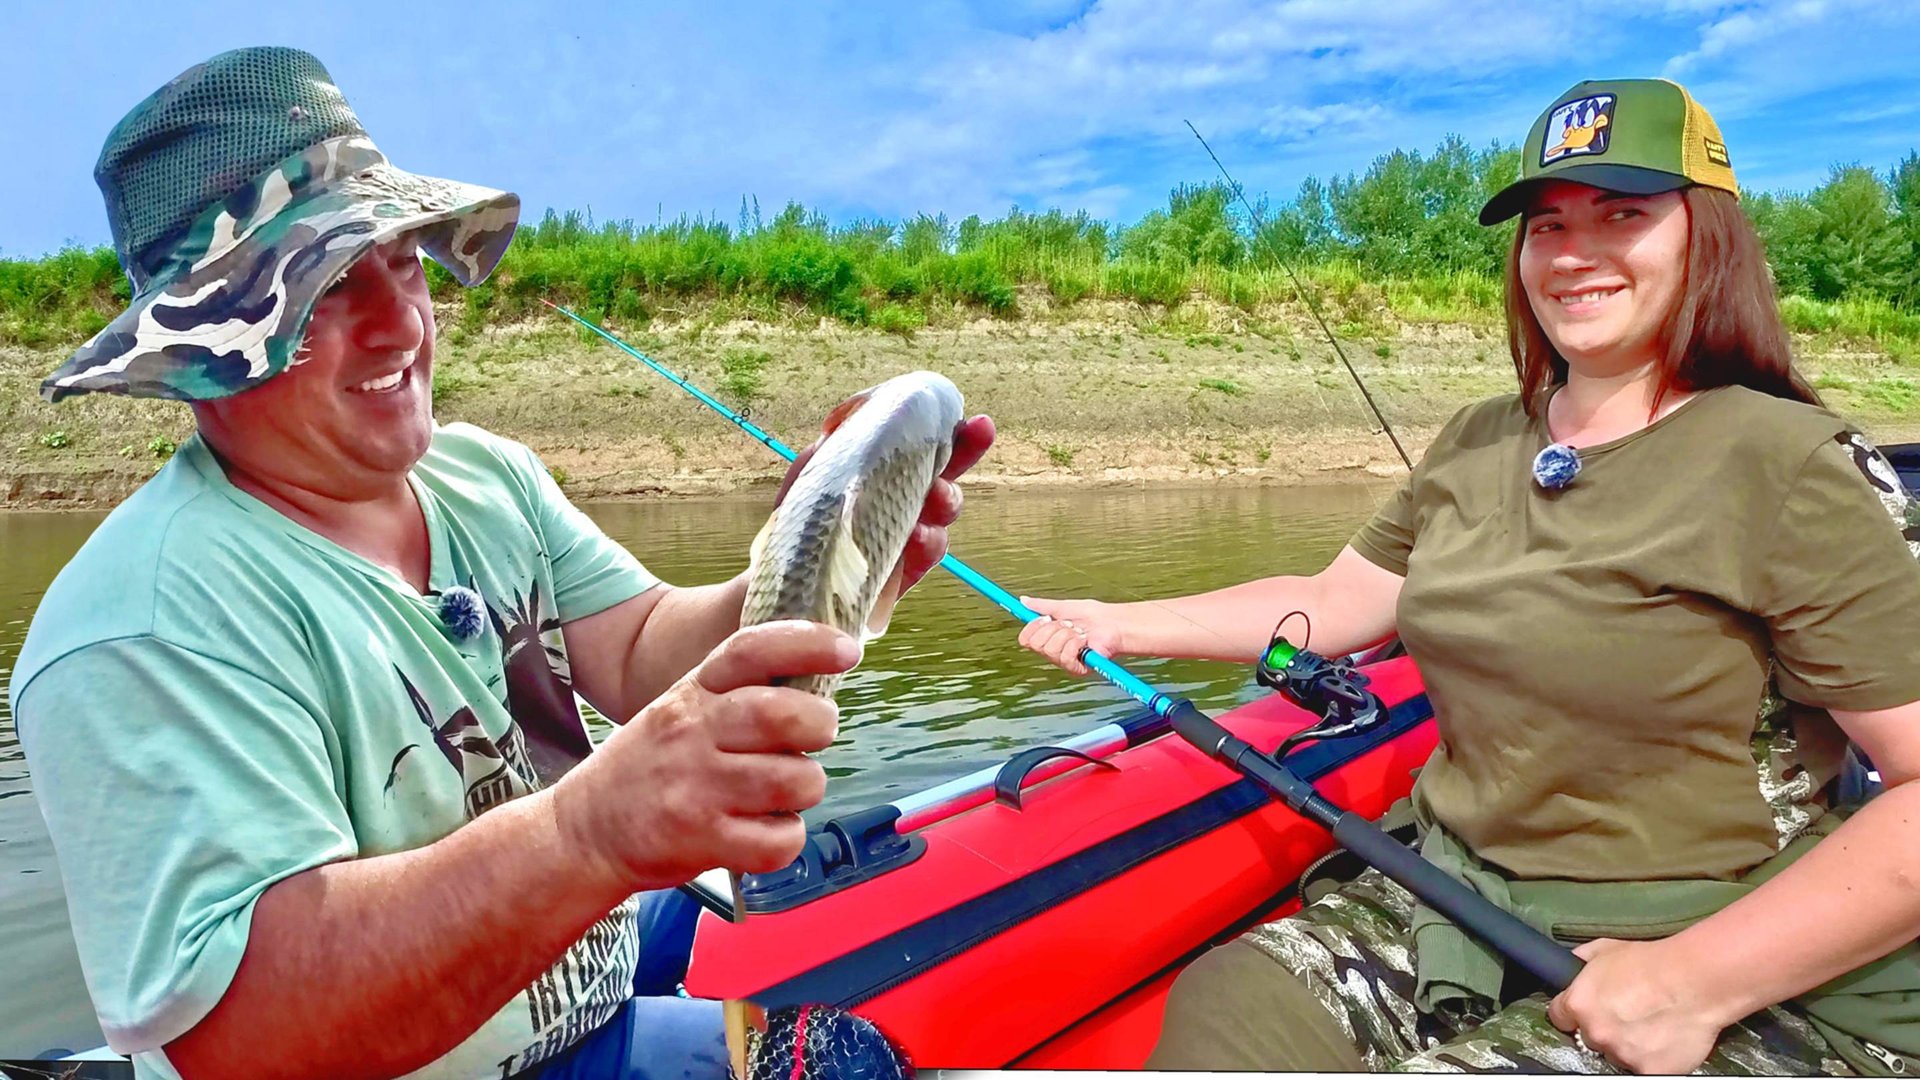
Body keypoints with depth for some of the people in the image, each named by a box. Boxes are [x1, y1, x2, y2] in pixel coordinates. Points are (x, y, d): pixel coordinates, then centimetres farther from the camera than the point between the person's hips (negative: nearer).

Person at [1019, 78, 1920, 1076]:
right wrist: (1123, 626, 10)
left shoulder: (1788, 469, -11)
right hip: (1453, 905, 4)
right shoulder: (1475, 445, 7)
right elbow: (1332, 603, 13)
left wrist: (1697, 980, -22)